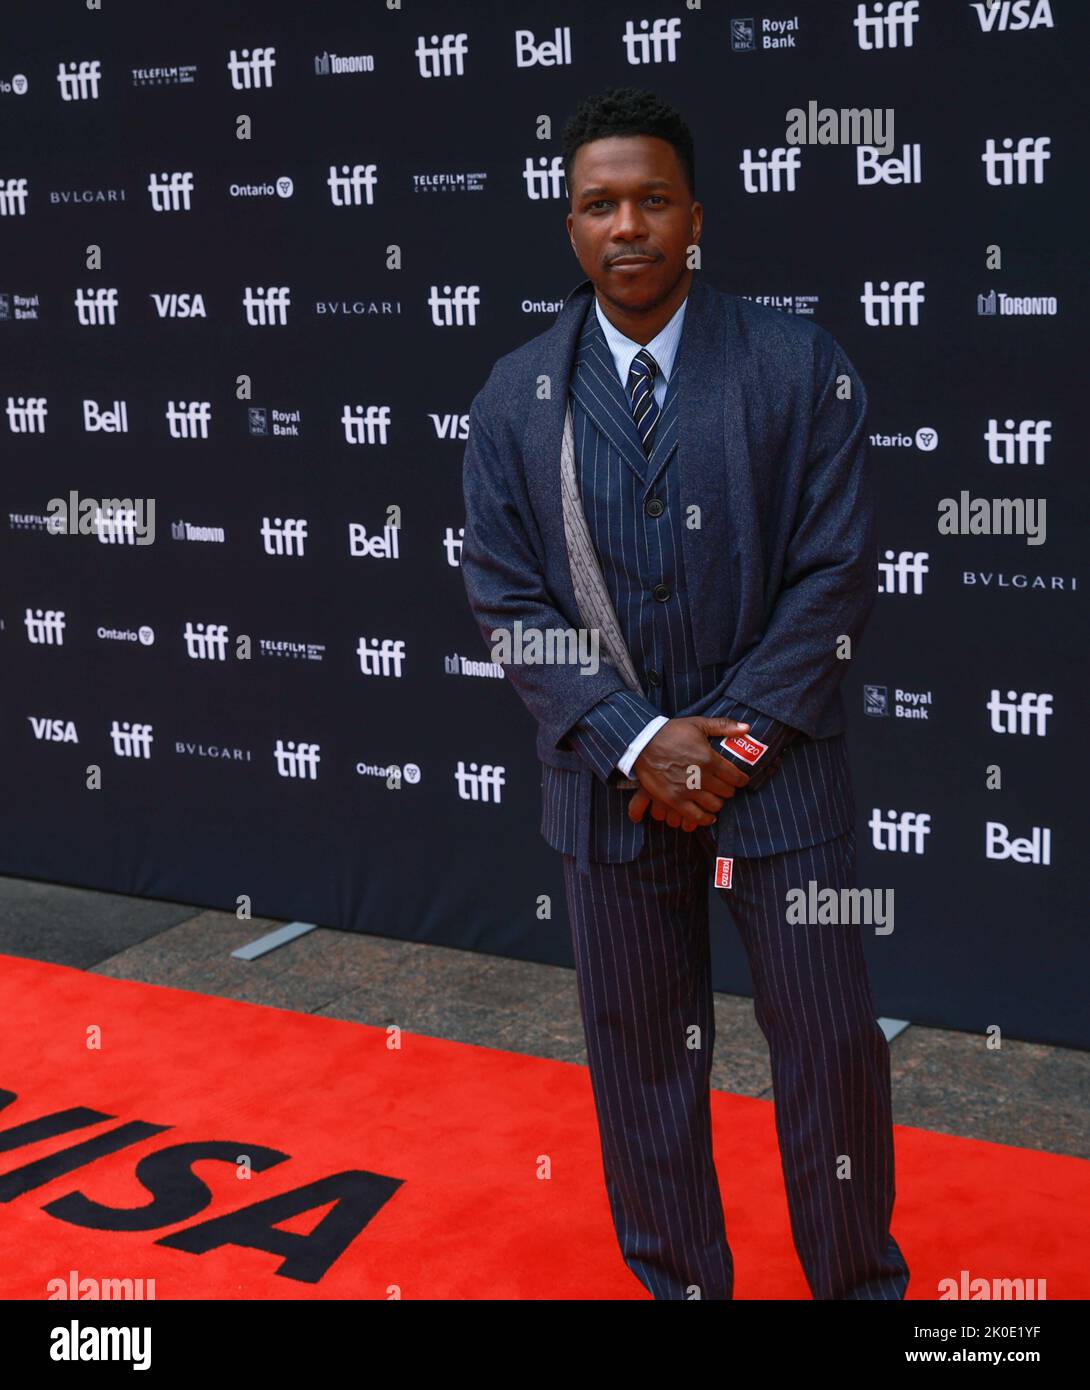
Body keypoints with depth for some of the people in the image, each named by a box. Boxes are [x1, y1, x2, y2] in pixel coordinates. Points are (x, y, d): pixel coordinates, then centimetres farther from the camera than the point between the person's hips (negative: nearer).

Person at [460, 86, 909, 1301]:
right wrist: (635, 741, -11)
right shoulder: (513, 398, 2)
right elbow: (506, 598, -1)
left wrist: (734, 743, -12)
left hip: (778, 776, -1)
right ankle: (677, 1281, 30)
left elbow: (835, 576, -5)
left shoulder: (802, 367, -3)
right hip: (609, 781, 2)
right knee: (640, 1057, 11)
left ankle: (860, 1280, 28)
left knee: (829, 1043, 6)